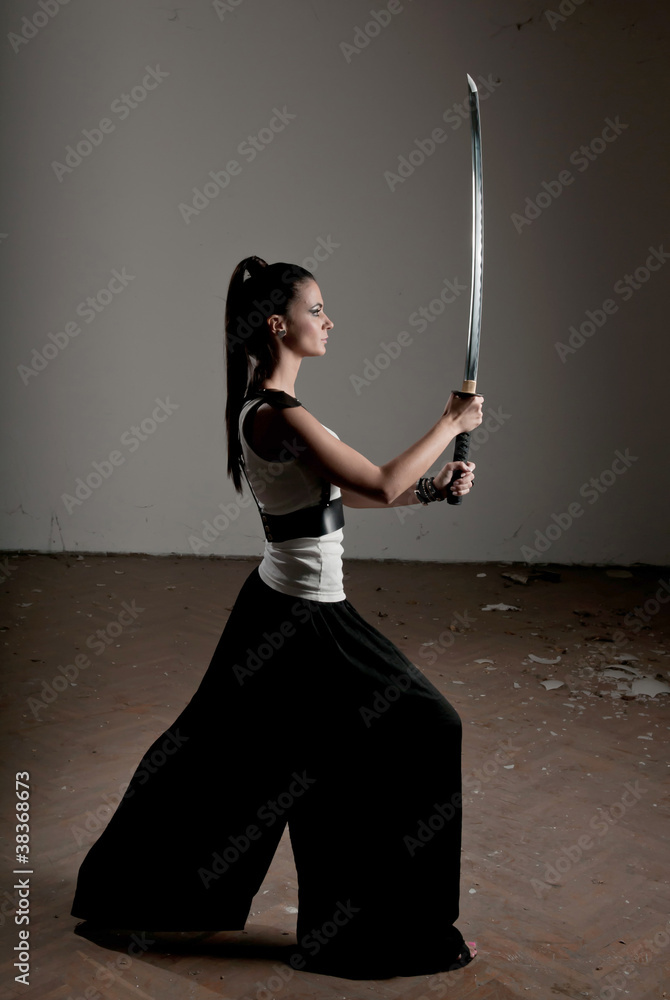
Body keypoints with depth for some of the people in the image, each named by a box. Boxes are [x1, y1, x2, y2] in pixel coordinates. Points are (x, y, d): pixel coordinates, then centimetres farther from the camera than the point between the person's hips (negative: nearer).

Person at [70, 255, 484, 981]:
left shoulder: (269, 408, 9)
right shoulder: (279, 415, -22)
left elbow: (340, 490, 14)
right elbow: (379, 486, -25)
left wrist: (431, 489, 6)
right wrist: (449, 423, -12)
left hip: (278, 608, 10)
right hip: (304, 622, -10)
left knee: (234, 747, 23)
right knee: (421, 732, 3)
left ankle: (126, 890, 42)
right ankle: (404, 934, 18)